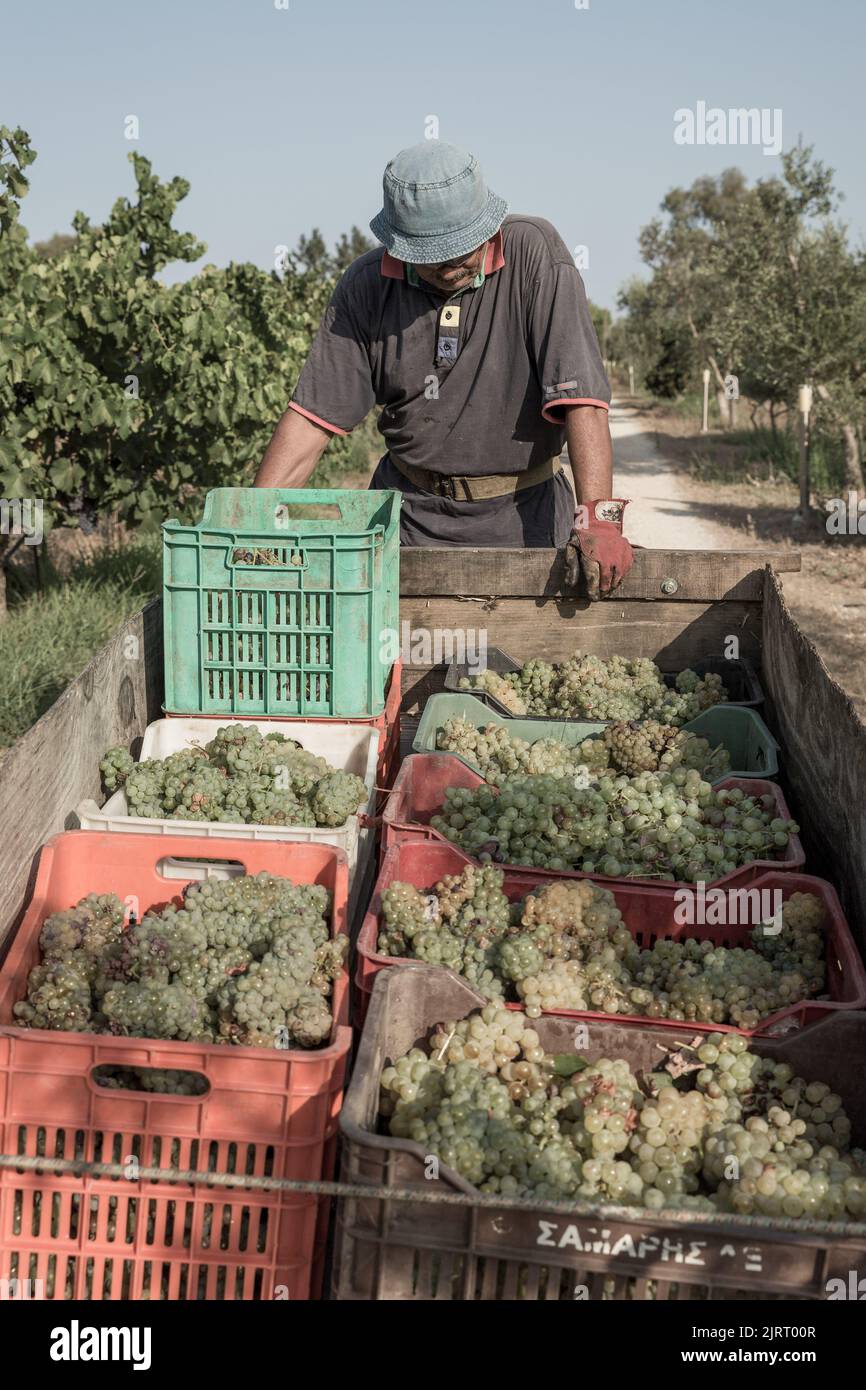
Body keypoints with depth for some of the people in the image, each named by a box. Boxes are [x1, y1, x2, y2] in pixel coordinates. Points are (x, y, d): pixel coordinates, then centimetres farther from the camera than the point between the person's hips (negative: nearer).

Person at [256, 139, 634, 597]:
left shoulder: (534, 251, -11)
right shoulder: (367, 284, -2)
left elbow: (580, 391, -19)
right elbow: (314, 413, -3)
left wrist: (598, 514, -30)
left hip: (524, 510, -1)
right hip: (411, 512, 2)